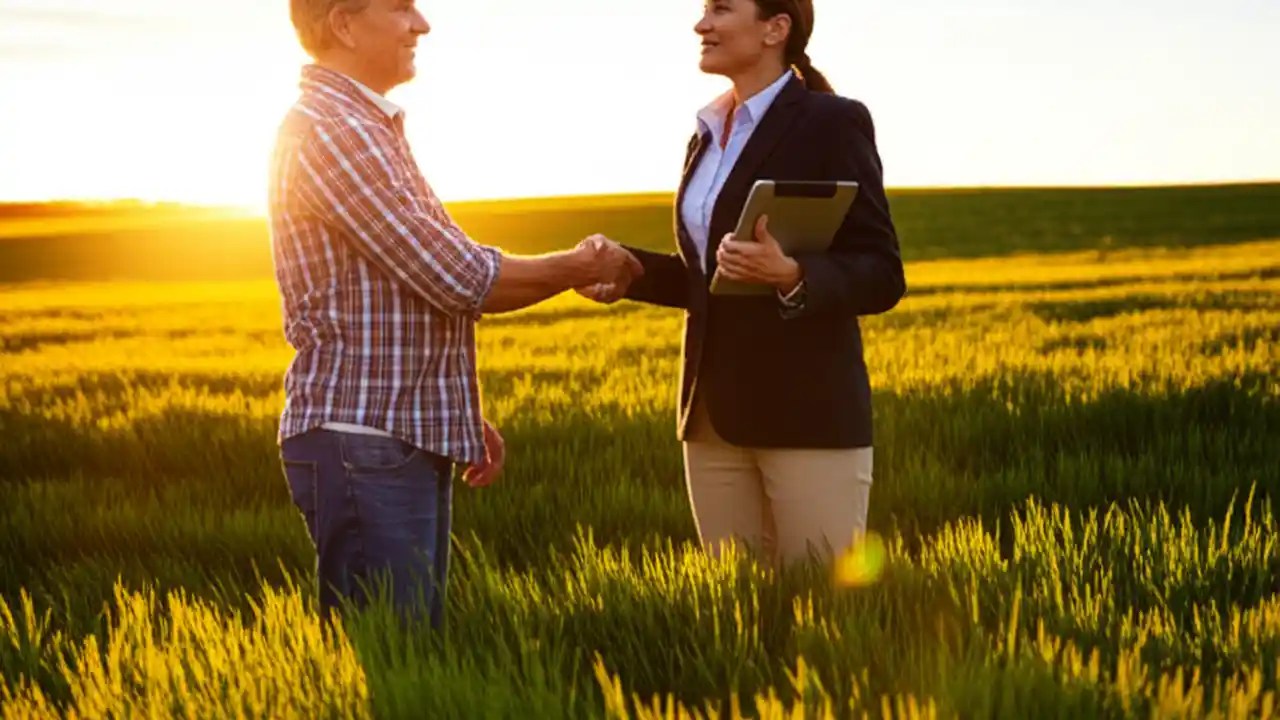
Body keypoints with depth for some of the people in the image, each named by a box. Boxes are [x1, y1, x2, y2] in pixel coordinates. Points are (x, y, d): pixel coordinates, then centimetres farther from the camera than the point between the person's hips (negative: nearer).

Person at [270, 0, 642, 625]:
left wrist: (465, 417, 20)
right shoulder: (328, 130, -15)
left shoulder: (372, 127, 17)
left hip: (410, 439, 10)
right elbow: (460, 280, -17)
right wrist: (581, 268, -3)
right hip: (364, 446, -10)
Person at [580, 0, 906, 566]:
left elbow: (882, 277, -10)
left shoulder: (833, 123, -8)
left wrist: (790, 275, -28)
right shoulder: (708, 137, 13)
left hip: (810, 412, -7)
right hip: (716, 413, 7)